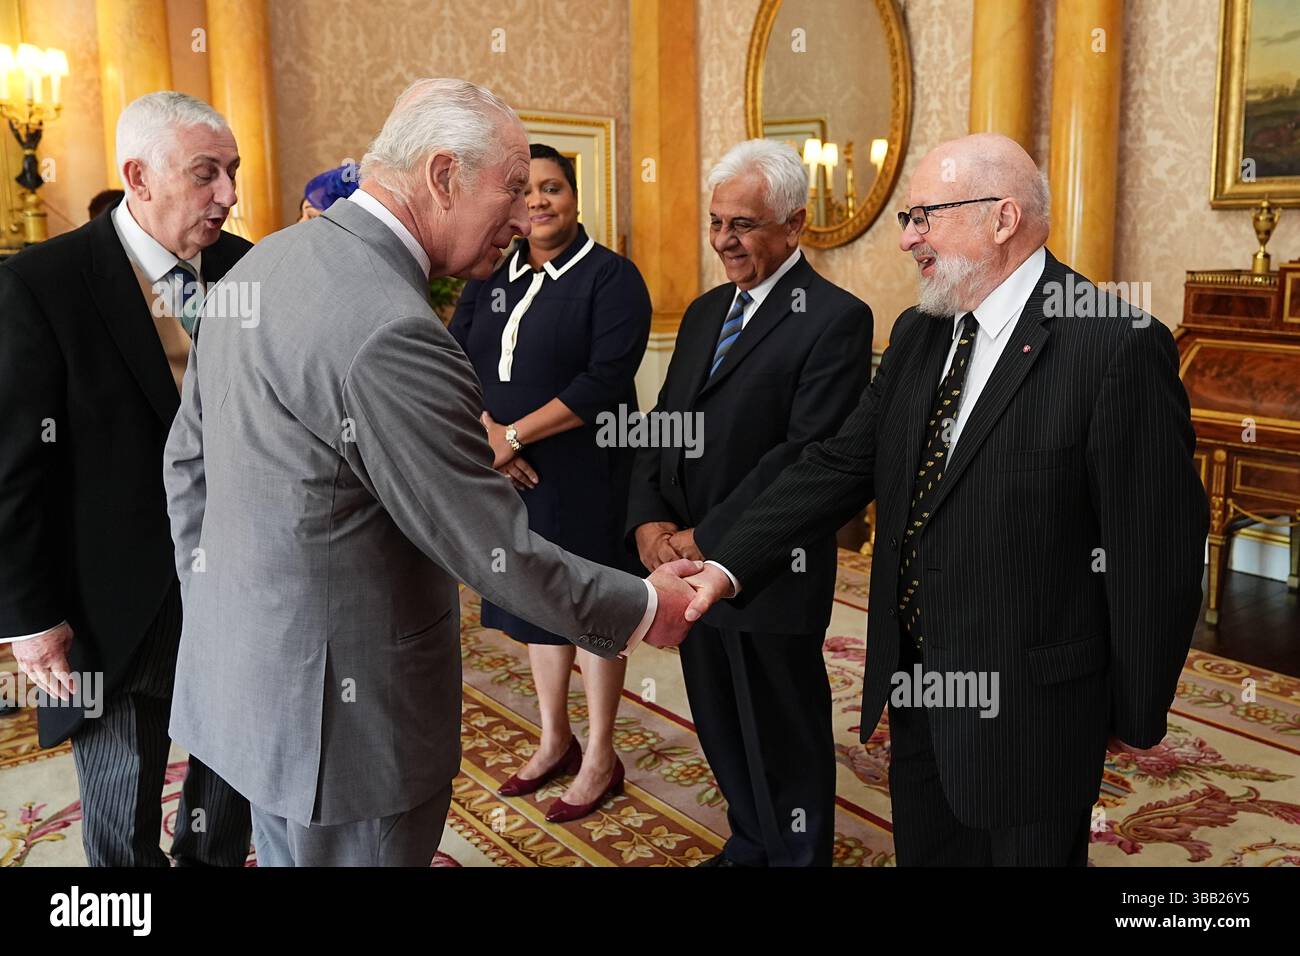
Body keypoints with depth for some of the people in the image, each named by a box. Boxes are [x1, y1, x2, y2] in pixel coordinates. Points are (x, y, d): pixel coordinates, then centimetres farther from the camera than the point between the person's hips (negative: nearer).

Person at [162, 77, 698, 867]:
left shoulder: (261, 265, 2)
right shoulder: (392, 332, -27)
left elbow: (189, 457, 10)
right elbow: (496, 552, -22)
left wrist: (218, 608, 19)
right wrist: (644, 609, -9)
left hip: (243, 673, 9)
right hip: (340, 708, -9)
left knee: (290, 848, 25)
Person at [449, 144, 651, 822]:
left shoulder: (611, 276, -9)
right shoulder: (492, 278, 8)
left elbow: (605, 380, -20)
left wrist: (515, 435, -20)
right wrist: (487, 431, -15)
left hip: (586, 474, -5)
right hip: (510, 474, 6)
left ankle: (600, 758, 24)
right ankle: (554, 741, 36)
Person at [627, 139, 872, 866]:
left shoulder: (835, 318, -12)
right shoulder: (706, 311, 12)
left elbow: (807, 454, -19)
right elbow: (662, 424, 10)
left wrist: (706, 540, -18)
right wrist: (650, 521, -6)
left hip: (772, 576, -7)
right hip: (692, 564, 7)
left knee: (785, 737, 11)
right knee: (721, 726, 19)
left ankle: (797, 854, 33)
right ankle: (751, 844, 41)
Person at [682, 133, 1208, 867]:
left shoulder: (1117, 346, -18)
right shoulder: (918, 334, 4)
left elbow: (1157, 549, -14)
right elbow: (842, 464, 1)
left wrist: (1137, 714, -7)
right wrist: (728, 565, -9)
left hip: (1029, 699, -6)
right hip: (918, 681, 6)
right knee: (923, 850, 22)